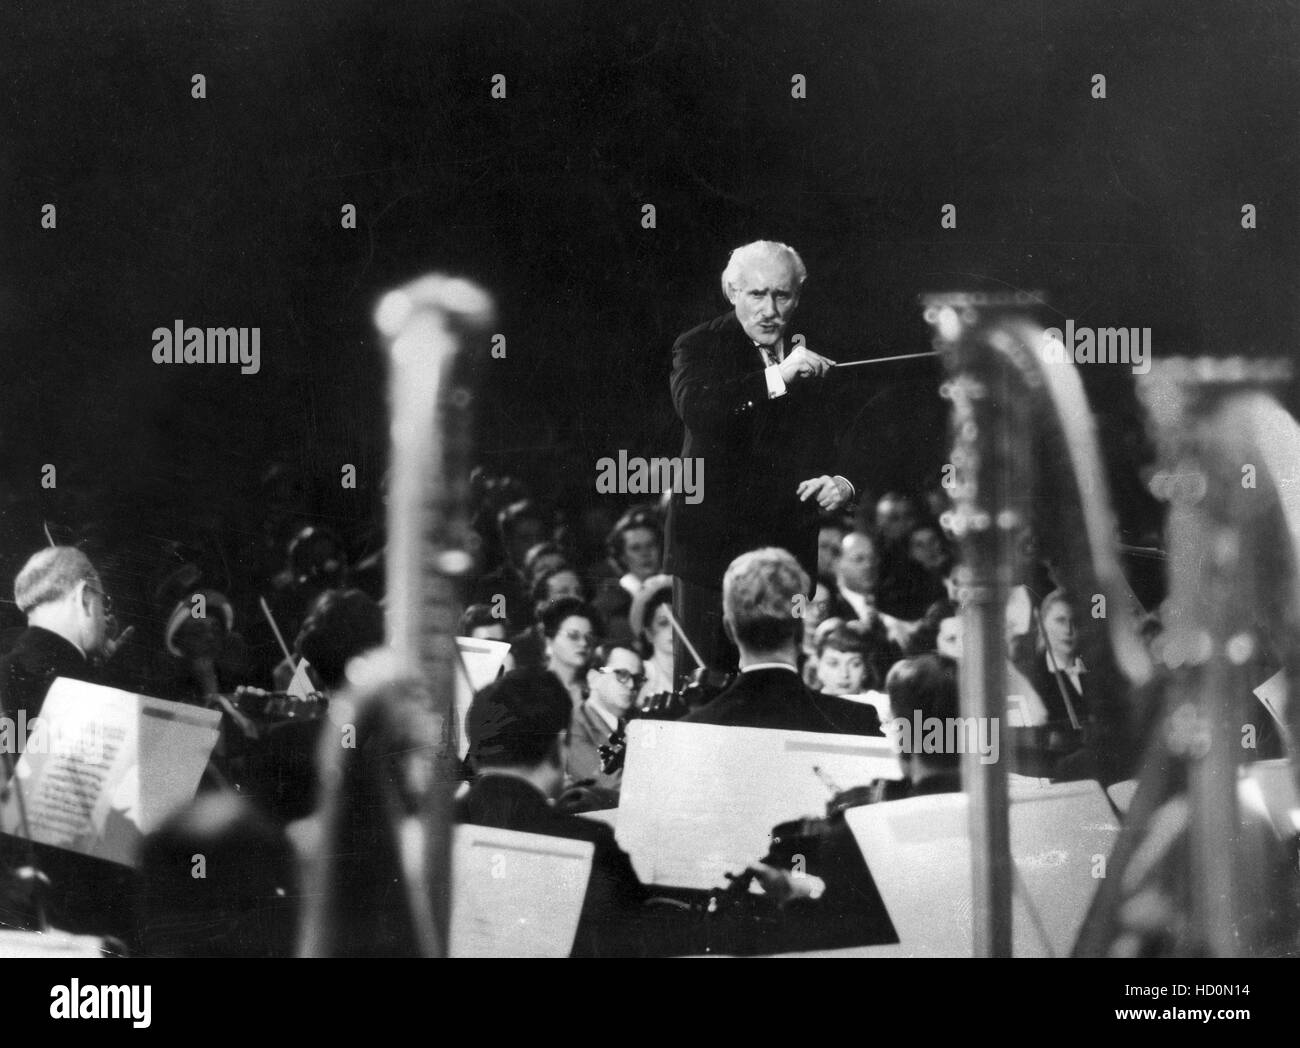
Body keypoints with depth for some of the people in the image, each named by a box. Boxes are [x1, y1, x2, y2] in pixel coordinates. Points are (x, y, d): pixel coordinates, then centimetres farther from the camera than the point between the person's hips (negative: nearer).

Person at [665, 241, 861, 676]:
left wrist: (841, 484, -5)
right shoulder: (700, 347, -2)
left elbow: (831, 448, 18)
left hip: (787, 553, 3)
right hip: (712, 544, -3)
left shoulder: (812, 360, 12)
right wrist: (778, 376, -29)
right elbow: (694, 408, -24)